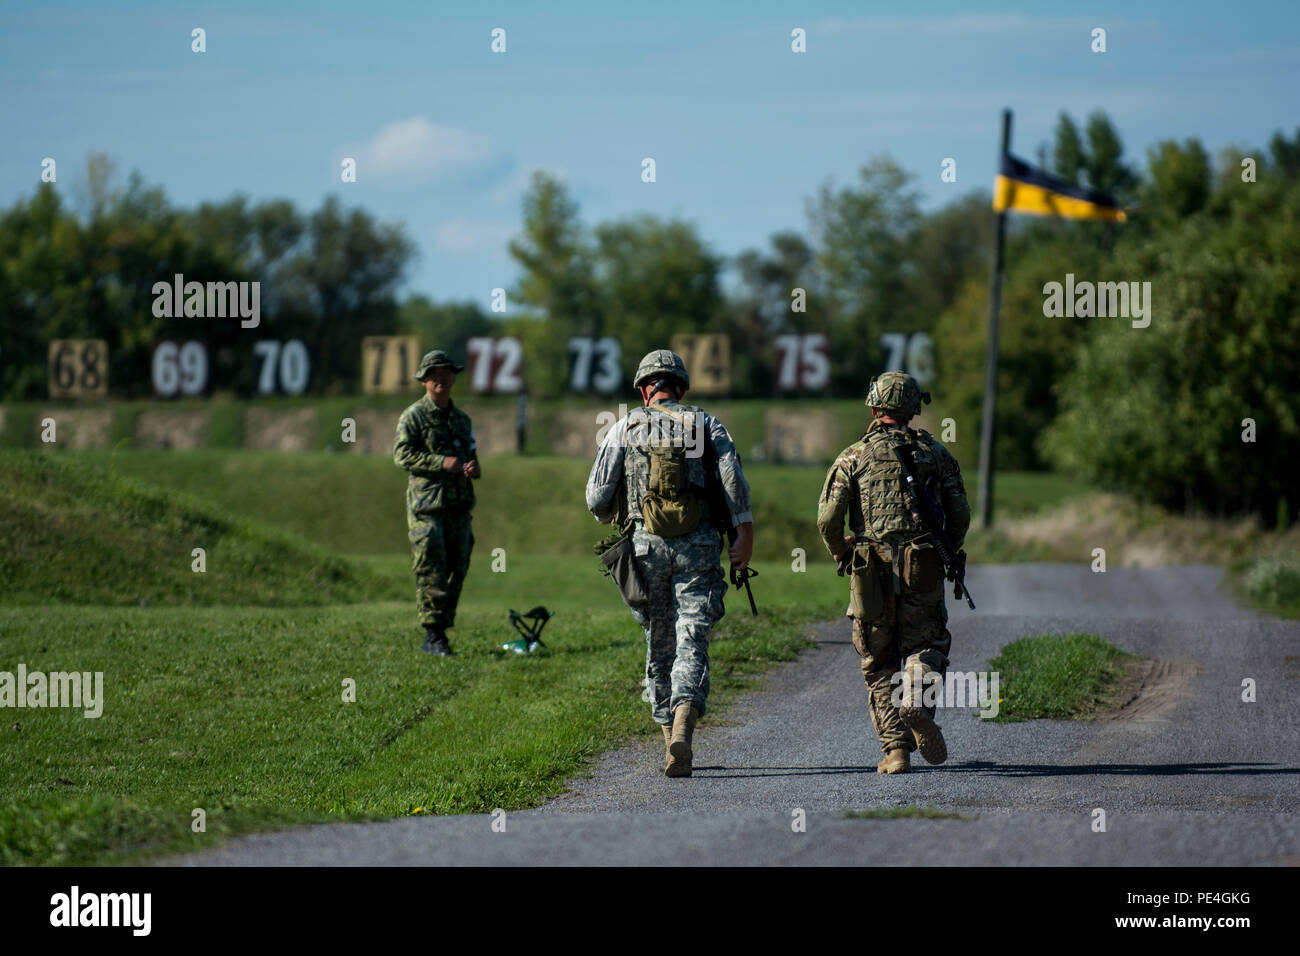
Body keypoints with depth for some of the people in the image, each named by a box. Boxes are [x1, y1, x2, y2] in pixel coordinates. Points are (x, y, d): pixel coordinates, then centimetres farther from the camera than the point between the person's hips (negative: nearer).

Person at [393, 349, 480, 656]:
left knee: (456, 573, 5)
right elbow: (402, 453, -11)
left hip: (459, 506, 6)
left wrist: (473, 467, 0)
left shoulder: (462, 420, 18)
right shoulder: (413, 416, -1)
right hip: (427, 506, -6)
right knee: (431, 573, -10)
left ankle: (442, 631, 12)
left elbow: (472, 456, 25)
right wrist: (442, 462, -20)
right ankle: (433, 636, -8)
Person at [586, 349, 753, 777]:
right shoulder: (705, 424, 7)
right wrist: (745, 534, -9)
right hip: (698, 547, -1)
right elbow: (733, 477, -7)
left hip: (647, 546, 1)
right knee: (692, 643, -5)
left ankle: (670, 736, 18)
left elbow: (598, 495, 4)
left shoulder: (625, 428, 7)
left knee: (659, 645, 13)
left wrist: (609, 522, 25)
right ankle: (685, 717, -29)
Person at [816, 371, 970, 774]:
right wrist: (945, 553, 22)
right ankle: (919, 704, -17)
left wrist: (839, 552, 14)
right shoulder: (936, 454, 6)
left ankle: (896, 748, 1)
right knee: (926, 645, 14)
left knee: (879, 664, 9)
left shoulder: (853, 457, 1)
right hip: (923, 575, 1)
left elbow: (828, 518, -6)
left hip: (872, 573, -1)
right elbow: (960, 516, 4)